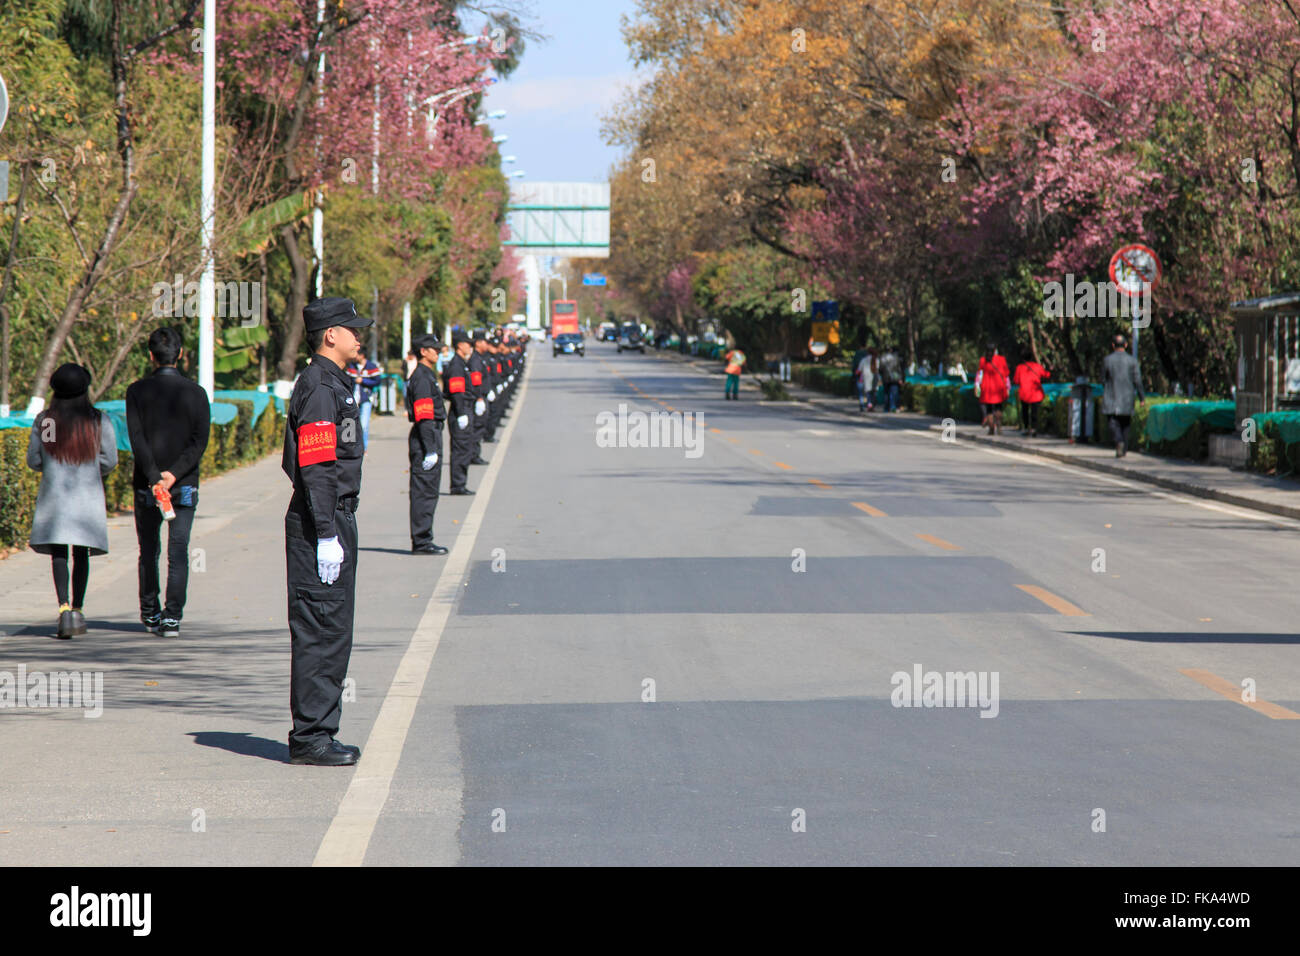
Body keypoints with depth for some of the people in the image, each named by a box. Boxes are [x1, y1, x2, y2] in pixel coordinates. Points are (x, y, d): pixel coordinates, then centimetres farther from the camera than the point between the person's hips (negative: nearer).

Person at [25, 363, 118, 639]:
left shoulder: (43, 421, -2)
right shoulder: (99, 421, -2)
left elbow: (33, 461, 2)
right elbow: (109, 461, -1)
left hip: (54, 493, -1)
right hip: (88, 495, 1)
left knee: (58, 553, -2)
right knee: (81, 554, 13)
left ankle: (64, 607, -21)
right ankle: (78, 610, 16)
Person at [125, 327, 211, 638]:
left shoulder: (137, 391, -3)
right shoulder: (196, 393, 0)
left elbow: (137, 438, -12)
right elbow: (200, 441, -8)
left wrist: (154, 478, -16)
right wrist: (174, 474, -12)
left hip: (147, 485, 0)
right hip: (185, 486, 0)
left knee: (148, 552, 14)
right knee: (179, 553, 1)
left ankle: (150, 614, 23)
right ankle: (172, 617, -9)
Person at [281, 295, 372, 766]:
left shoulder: (334, 383, 17)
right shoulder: (319, 388, -15)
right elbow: (315, 468, -21)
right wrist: (327, 536, -24)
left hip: (334, 519, 10)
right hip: (320, 521, -10)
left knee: (332, 632, 13)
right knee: (321, 633, -7)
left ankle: (317, 732, 18)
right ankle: (310, 736, -4)